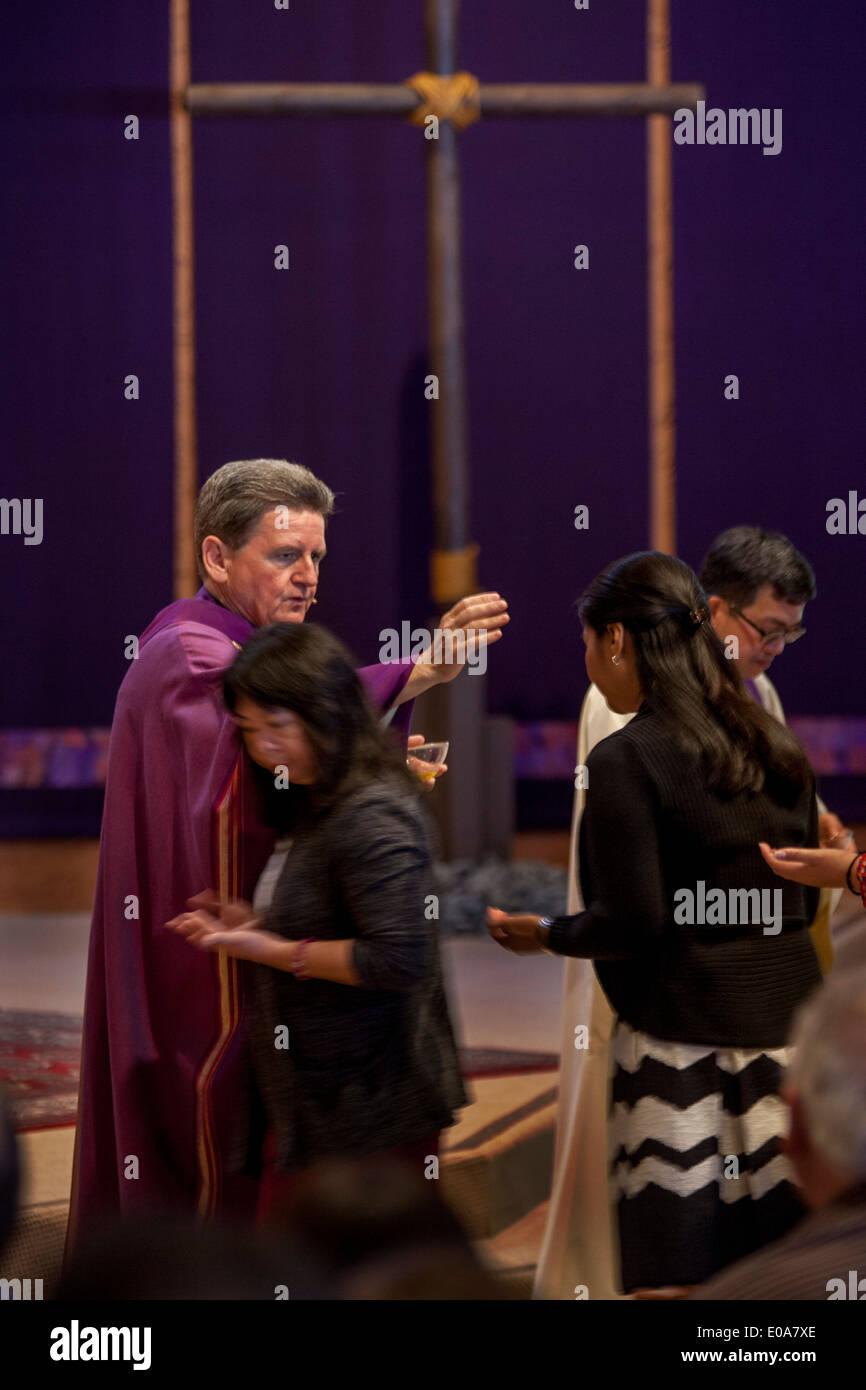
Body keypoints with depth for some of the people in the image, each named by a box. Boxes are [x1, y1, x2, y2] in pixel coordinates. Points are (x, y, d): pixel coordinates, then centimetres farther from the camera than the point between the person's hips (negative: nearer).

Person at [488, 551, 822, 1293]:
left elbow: (630, 928, -14)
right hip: (787, 1031, 6)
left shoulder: (626, 760, -11)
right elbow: (805, 899, 14)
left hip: (684, 1042, -6)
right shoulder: (776, 745, 9)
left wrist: (545, 934, 3)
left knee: (680, 1272, -1)